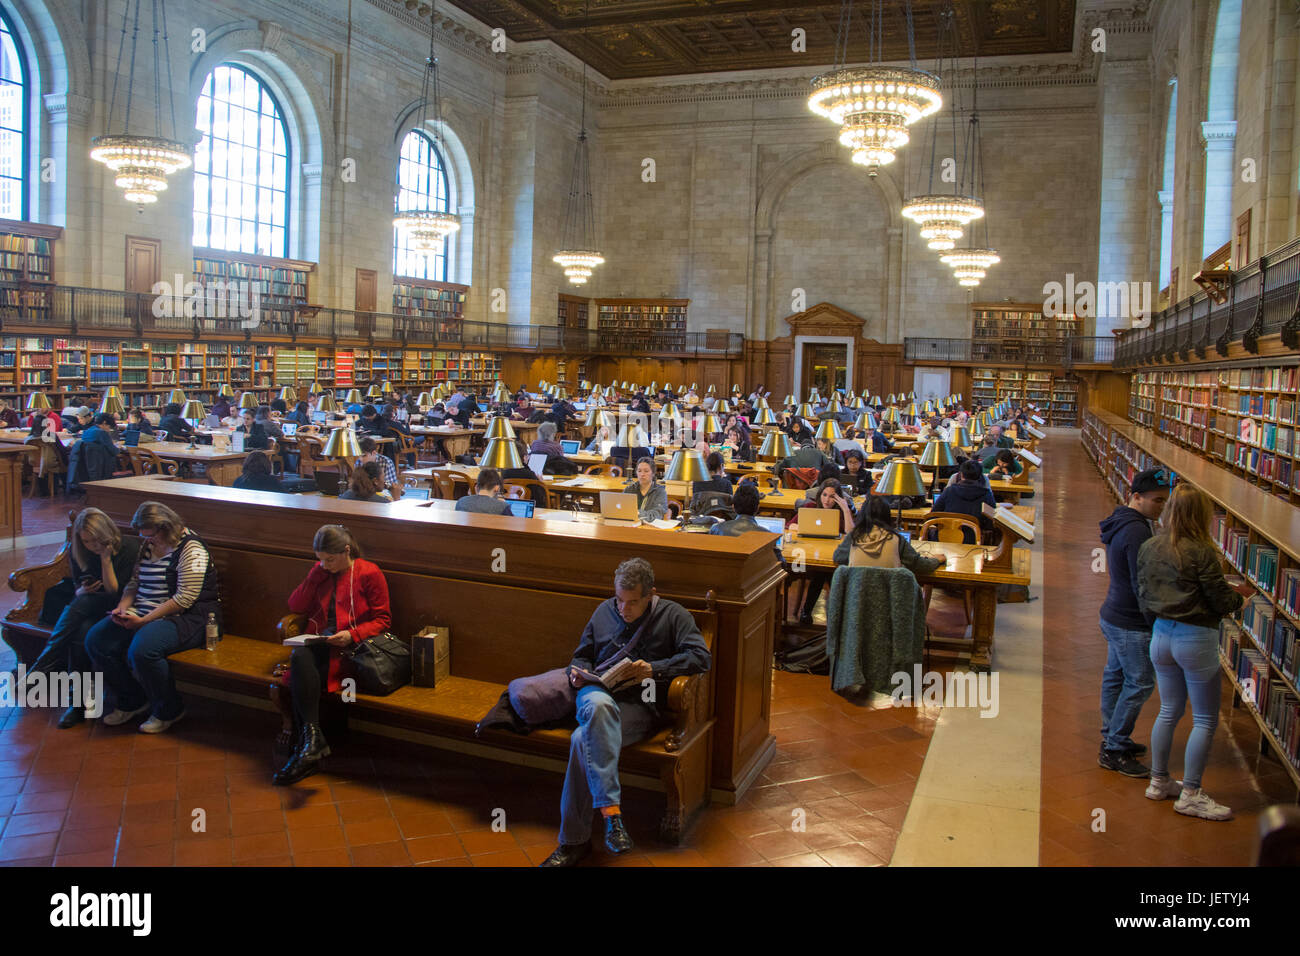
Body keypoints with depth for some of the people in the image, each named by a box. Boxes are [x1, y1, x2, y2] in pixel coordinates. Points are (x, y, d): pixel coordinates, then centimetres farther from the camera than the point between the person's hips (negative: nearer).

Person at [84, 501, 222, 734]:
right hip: (144, 614, 9)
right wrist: (122, 608, -2)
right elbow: (134, 583, 19)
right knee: (95, 640, -7)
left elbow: (185, 599, -20)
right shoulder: (148, 546, 13)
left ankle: (169, 710, -7)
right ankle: (132, 701, 9)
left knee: (141, 650, -33)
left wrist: (144, 620, -21)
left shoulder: (191, 549, -14)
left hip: (186, 618, -9)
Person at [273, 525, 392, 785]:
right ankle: (312, 739, -34)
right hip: (319, 644, 5)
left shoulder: (369, 573, 0)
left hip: (350, 647, -5)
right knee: (299, 657, -32)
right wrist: (315, 575, 1)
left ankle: (309, 741, -27)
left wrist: (352, 634, -17)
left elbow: (383, 620, -1)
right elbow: (296, 606, 11)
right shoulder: (321, 571, 17)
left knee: (299, 675, -30)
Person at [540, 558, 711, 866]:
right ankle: (611, 810, -40)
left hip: (639, 705, -3)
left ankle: (574, 841, -22)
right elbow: (582, 655, 28)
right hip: (597, 693, 3)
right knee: (598, 705, -37)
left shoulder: (673, 615, 7)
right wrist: (578, 671, 4)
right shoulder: (604, 612, 20)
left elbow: (702, 658, -4)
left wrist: (654, 670, -13)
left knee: (584, 739, -32)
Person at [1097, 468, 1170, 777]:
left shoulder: (1121, 523, 9)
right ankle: (1114, 750, 6)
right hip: (1132, 624, -10)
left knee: (1115, 677, 17)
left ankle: (1112, 740, 30)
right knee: (1139, 683, -1)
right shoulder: (1136, 532, -23)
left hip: (1114, 616, 10)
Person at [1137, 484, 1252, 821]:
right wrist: (1241, 595, 10)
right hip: (1195, 639, -7)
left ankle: (1159, 781, 28)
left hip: (1161, 635, 7)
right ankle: (1190, 795, 11)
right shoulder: (1202, 553, -19)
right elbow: (1221, 603, -12)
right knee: (1205, 720, 7)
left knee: (1169, 711, 19)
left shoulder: (1148, 548, 1)